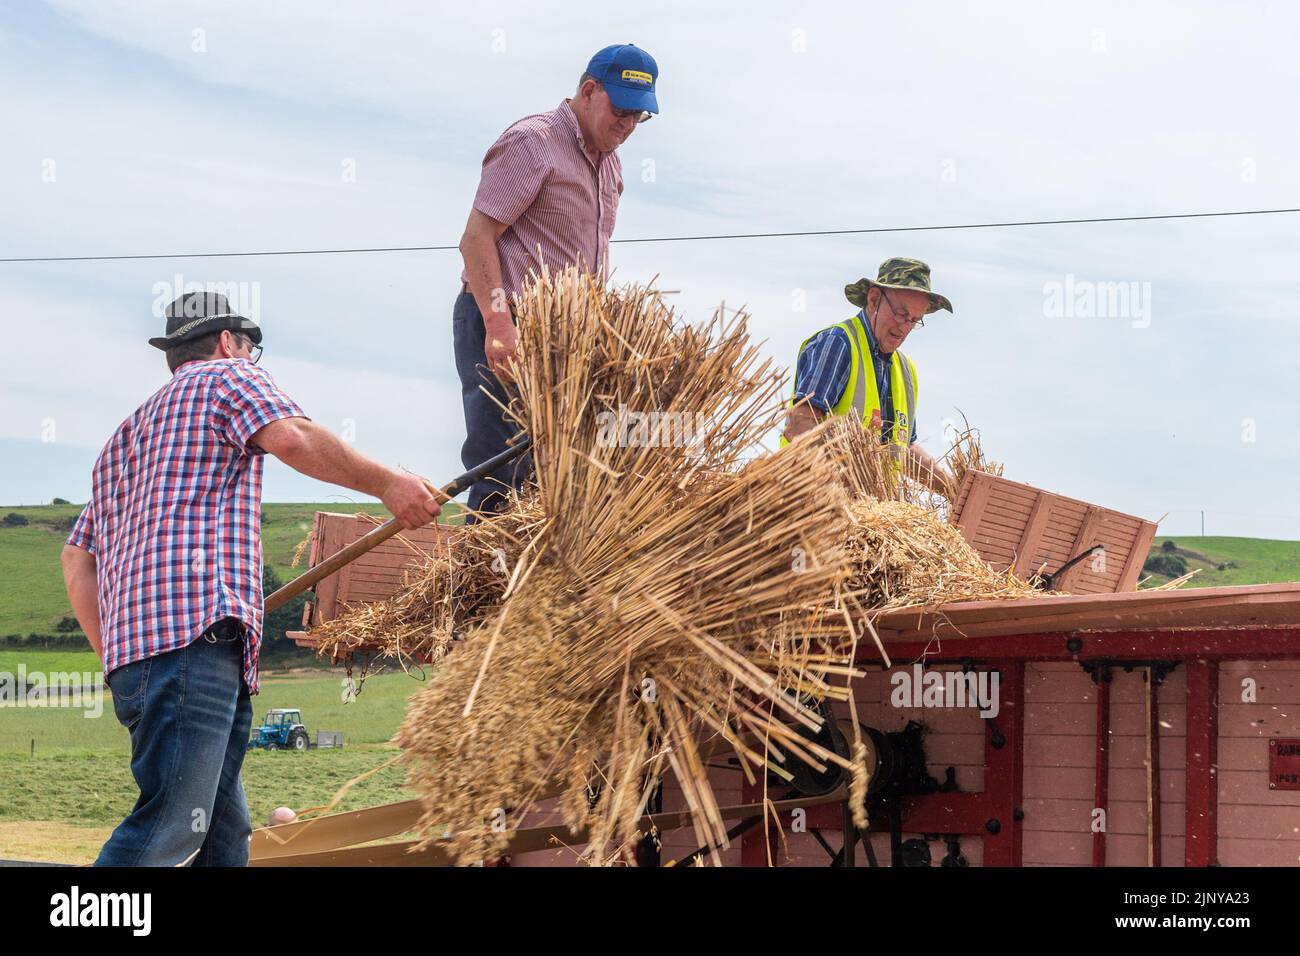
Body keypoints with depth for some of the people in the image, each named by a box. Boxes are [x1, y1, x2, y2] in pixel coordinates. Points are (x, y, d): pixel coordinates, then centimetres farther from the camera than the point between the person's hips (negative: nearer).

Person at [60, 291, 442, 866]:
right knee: (170, 825, -20)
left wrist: (115, 657, 26)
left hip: (133, 647, 9)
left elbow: (77, 559, 28)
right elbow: (292, 437, -11)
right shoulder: (226, 377, 11)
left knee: (225, 835, 7)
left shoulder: (127, 436, 34)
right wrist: (386, 484, -5)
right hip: (194, 630, -9)